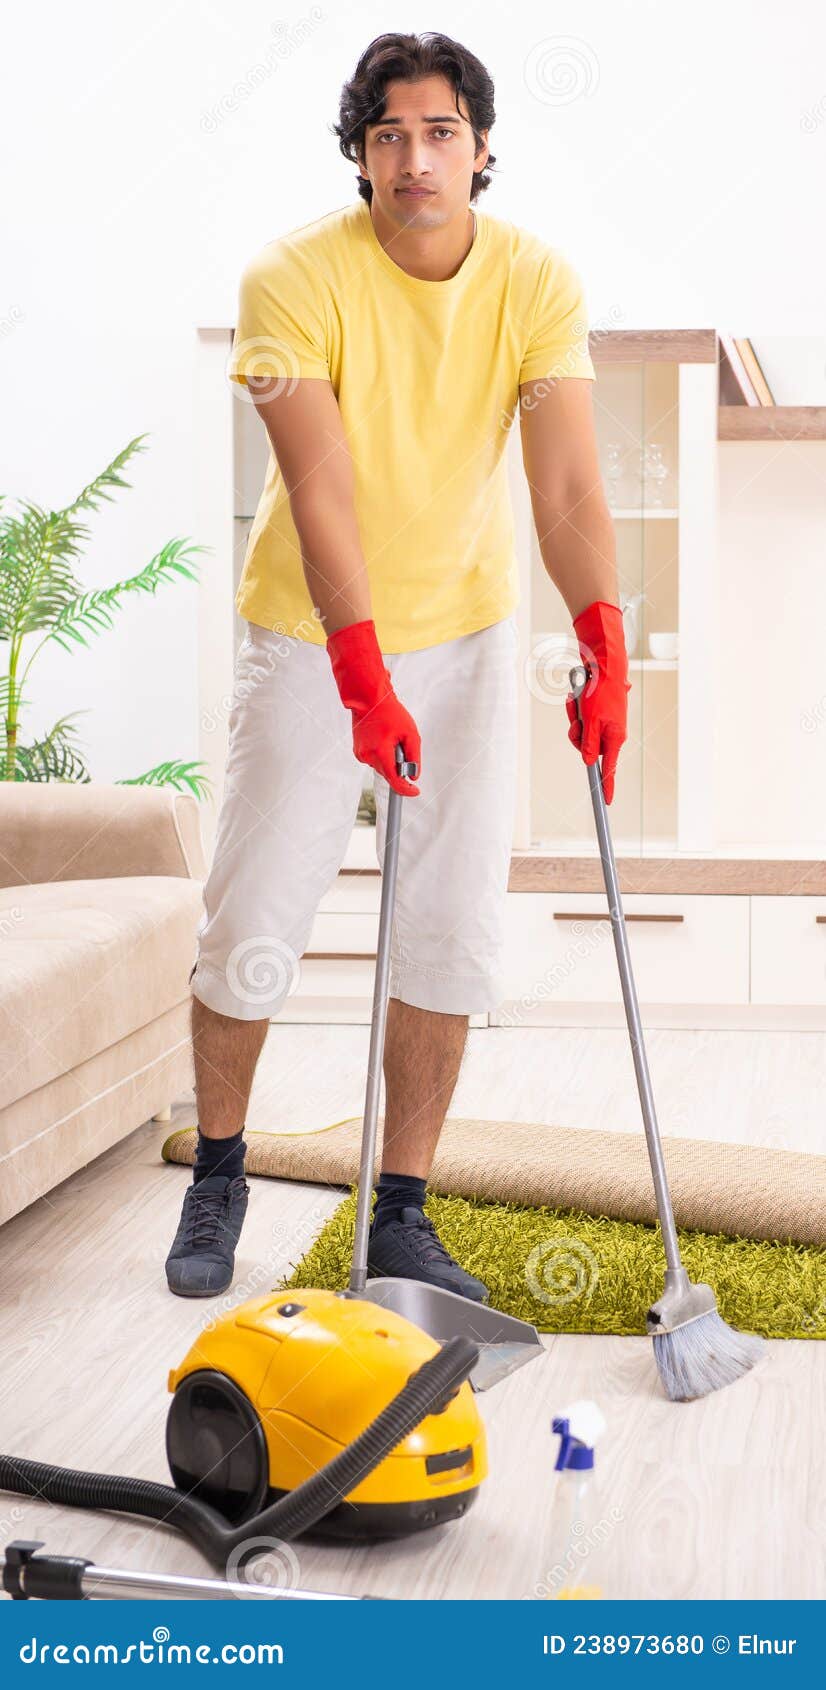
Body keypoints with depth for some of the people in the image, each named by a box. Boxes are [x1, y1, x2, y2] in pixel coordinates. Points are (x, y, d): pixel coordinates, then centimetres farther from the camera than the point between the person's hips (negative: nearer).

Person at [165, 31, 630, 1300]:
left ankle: (402, 1221, 14)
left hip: (466, 636, 3)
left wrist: (604, 648, -31)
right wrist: (365, 680, -35)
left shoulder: (538, 282, -9)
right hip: (314, 642, -2)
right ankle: (218, 1178, 24)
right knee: (250, 929, 0)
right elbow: (322, 490, -25)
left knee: (454, 937, 2)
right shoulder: (295, 278, -17)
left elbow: (568, 487, -17)